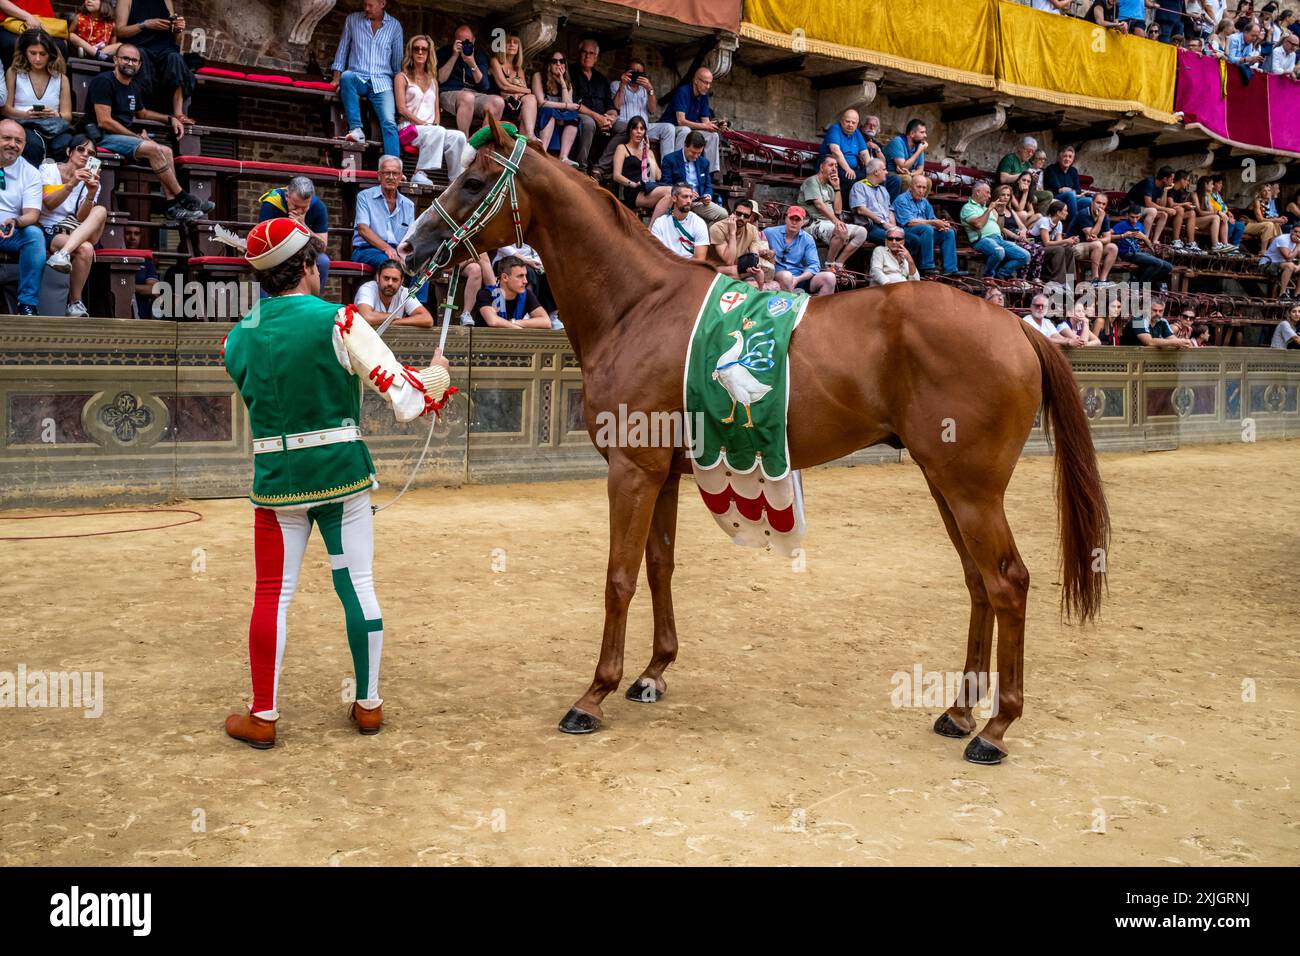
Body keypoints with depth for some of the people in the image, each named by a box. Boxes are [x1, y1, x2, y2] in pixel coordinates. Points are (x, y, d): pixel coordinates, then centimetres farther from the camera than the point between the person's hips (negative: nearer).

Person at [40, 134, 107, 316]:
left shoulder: (90, 181, 12)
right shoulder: (48, 169, 4)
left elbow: (81, 218, -5)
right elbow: (49, 204, -13)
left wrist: (91, 194, -23)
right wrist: (71, 184, -27)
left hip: (74, 232, 3)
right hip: (48, 232, -3)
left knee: (100, 211, -29)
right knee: (85, 249, -35)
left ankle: (64, 253, -43)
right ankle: (75, 302, -31)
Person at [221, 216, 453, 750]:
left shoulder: (238, 338, 3)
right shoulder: (339, 322, -10)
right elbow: (405, 400, -14)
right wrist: (438, 374, 7)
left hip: (275, 480, 2)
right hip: (342, 474, -2)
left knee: (272, 595, 9)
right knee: (358, 586, 9)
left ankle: (262, 717, 14)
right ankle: (368, 705, 20)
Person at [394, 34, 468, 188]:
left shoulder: (432, 80, 26)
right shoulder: (402, 77, 9)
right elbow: (402, 108, -3)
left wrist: (436, 124, -1)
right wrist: (422, 123, -13)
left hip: (431, 128, 5)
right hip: (409, 128, -5)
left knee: (458, 137, -26)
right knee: (437, 132, -38)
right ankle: (420, 173, -38)